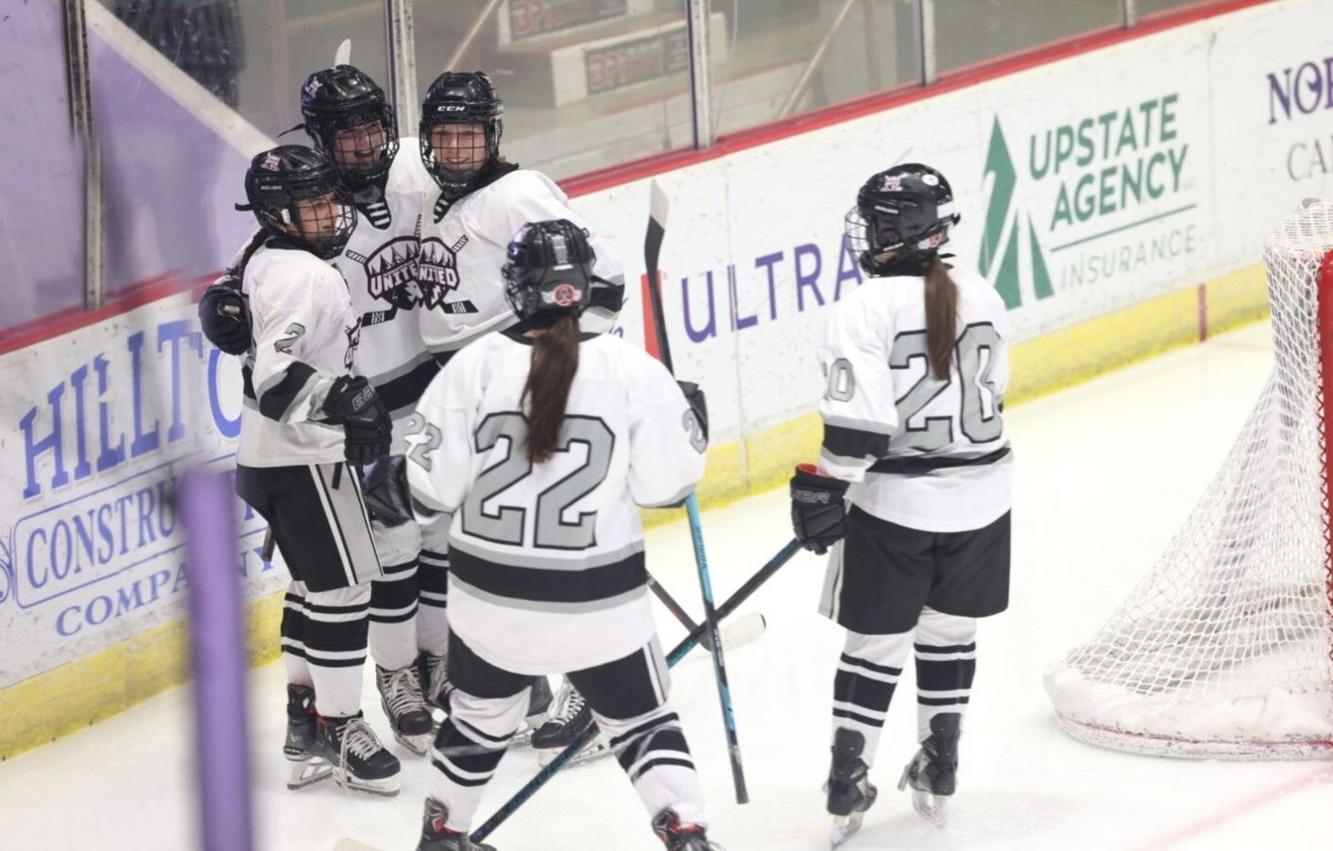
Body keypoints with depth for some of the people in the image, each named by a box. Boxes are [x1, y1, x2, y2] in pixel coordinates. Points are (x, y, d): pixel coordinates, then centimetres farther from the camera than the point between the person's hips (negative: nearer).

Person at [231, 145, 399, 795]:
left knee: (313, 584, 19)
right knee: (343, 588, -5)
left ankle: (303, 718, 25)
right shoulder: (304, 276, -20)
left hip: (266, 460, 10)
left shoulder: (266, 263, 11)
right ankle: (339, 730, 0)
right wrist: (344, 400, -27)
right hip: (303, 461, -10)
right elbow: (274, 375, -29)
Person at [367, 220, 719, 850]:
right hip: (600, 604, -1)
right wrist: (693, 423, 14)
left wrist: (393, 490, 16)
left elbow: (434, 486, -6)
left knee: (481, 713, 25)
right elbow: (667, 482, -5)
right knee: (639, 717, 15)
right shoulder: (633, 370, -12)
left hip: (490, 594, 1)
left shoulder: (474, 367, -10)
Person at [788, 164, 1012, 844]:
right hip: (979, 499, 4)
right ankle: (938, 772, 24)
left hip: (894, 504, -4)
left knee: (876, 641, 6)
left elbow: (858, 420, -22)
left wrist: (823, 487, -14)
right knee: (948, 632, 19)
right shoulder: (982, 301, 1)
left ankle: (847, 784, 6)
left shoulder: (868, 309, -16)